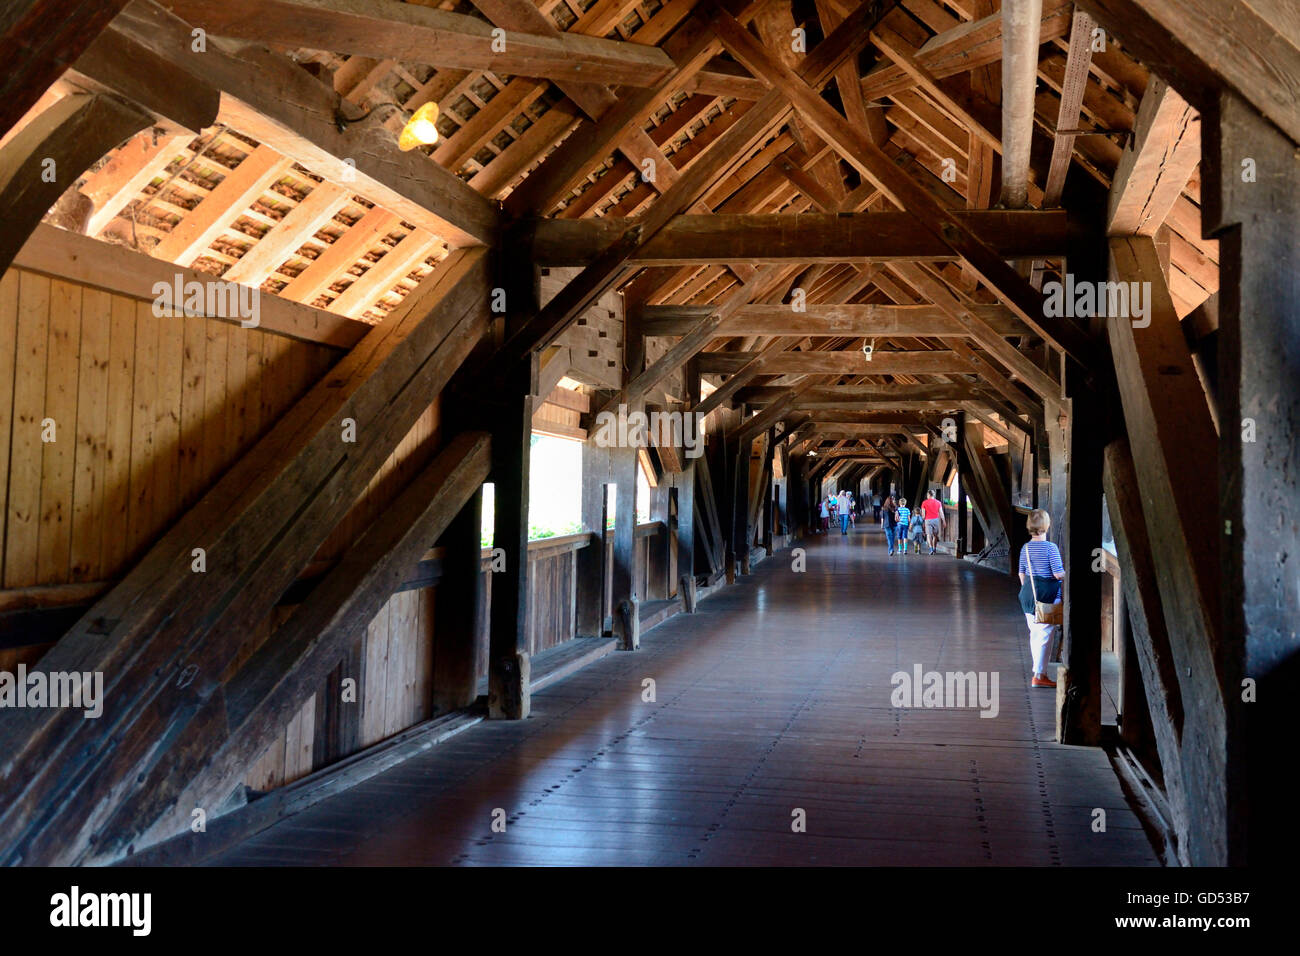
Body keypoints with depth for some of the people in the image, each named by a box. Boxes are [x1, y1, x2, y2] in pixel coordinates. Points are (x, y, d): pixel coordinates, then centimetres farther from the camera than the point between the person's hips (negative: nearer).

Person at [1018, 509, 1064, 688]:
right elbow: (1058, 574, -17)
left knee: (1034, 634, 14)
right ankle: (1039, 675, 0)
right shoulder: (1051, 548, -15)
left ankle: (1040, 671, 22)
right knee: (1045, 635, -1)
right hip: (1048, 595, -7)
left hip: (1028, 593, 7)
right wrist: (1067, 575, 3)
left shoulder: (1026, 547, 5)